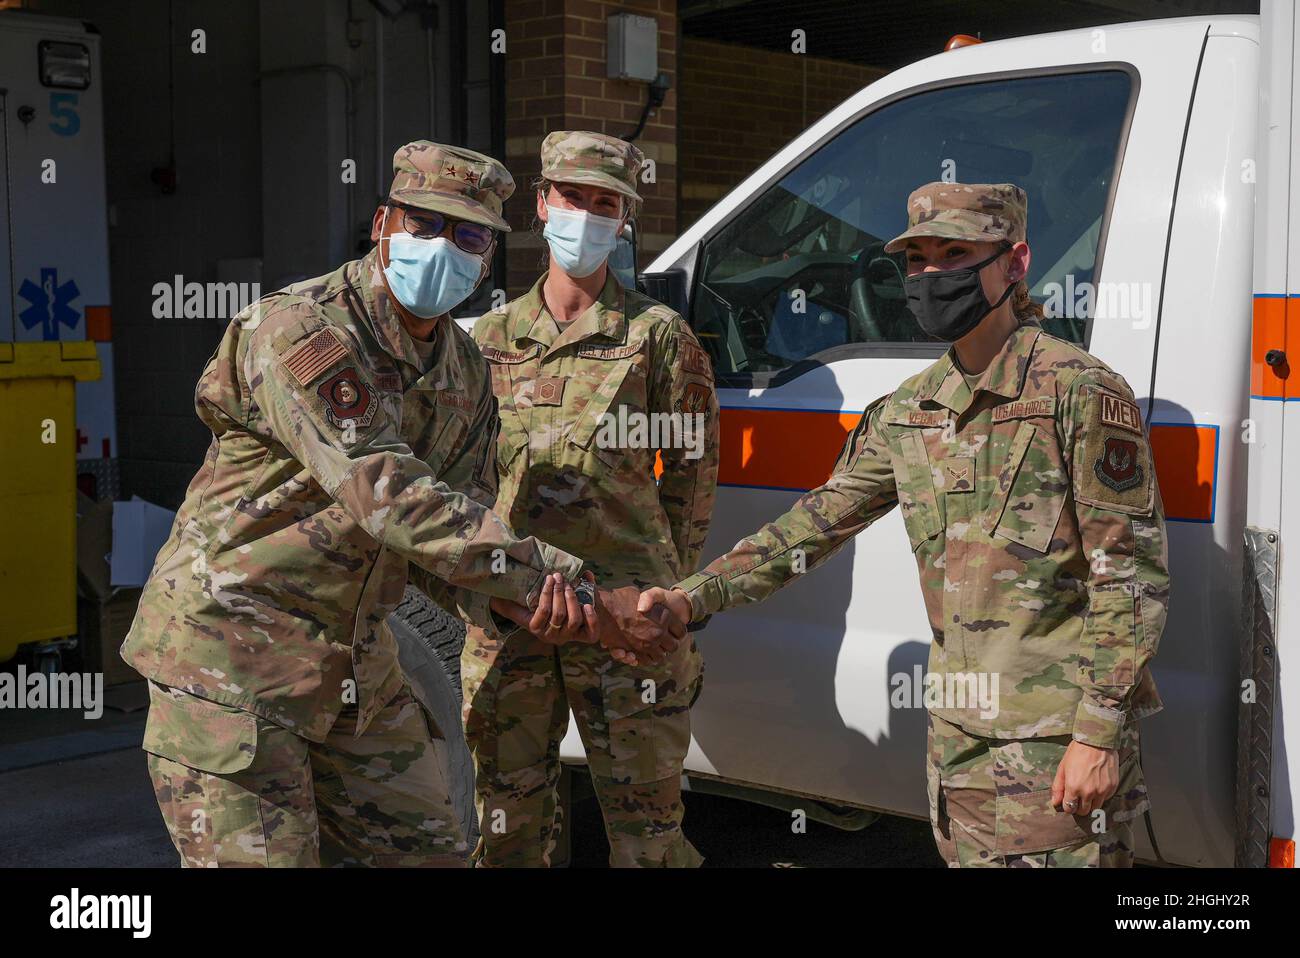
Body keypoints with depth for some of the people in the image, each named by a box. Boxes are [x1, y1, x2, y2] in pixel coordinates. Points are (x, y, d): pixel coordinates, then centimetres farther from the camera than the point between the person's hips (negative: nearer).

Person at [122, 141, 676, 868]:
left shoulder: (466, 371, 6)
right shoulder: (301, 332, -20)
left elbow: (455, 529, 2)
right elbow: (389, 496, -30)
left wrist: (513, 602, -22)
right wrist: (566, 583, -32)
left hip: (356, 661, 8)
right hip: (231, 650, -8)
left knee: (424, 848, 13)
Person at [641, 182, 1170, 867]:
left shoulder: (1081, 390, -10)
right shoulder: (908, 410, 10)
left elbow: (1134, 575, -12)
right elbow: (813, 525, 13)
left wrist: (1099, 732, -17)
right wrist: (692, 598, 3)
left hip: (1061, 735, -6)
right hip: (958, 735, 6)